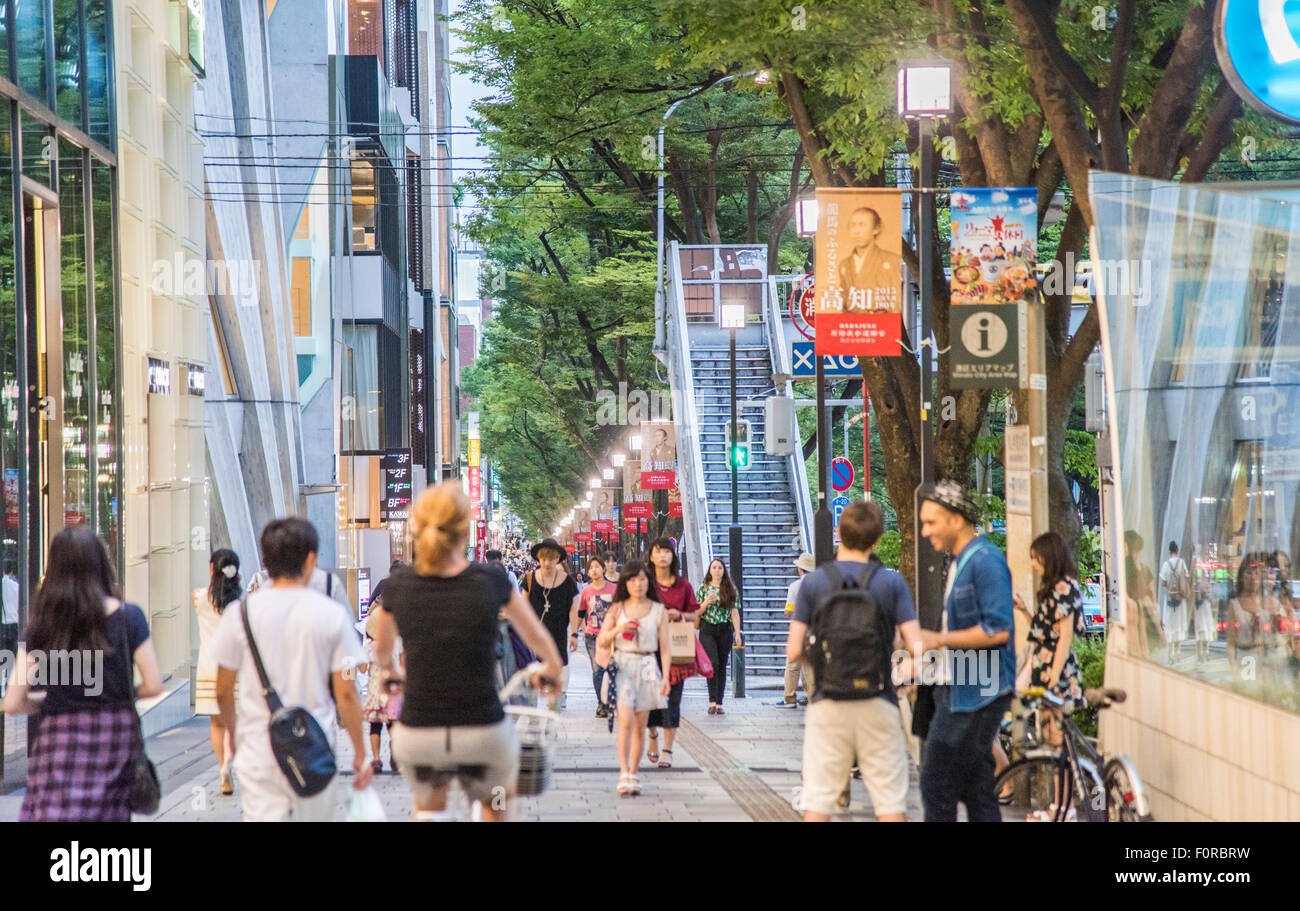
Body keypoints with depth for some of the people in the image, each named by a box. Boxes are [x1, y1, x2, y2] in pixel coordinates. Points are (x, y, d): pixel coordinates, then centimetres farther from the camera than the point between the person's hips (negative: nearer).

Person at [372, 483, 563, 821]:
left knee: (428, 806, 29)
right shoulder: (491, 580, -8)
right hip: (484, 735, -1)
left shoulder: (399, 588, -4)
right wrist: (553, 669, 32)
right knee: (499, 802, 30)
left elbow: (381, 649, 17)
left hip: (416, 739, 1)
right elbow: (536, 636, 10)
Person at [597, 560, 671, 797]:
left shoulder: (659, 611, 6)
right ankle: (624, 775, -17)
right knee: (626, 721, -14)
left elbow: (664, 647, 5)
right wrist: (618, 629, -12)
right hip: (622, 666, -1)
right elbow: (602, 641, 7)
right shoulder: (617, 609, 7)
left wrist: (665, 677, -3)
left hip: (648, 668, 1)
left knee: (640, 725, 3)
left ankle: (633, 775, 12)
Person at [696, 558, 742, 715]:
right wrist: (706, 602, -13)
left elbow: (734, 612, 6)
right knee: (712, 663, -17)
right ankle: (712, 702, -17)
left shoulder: (731, 589, 8)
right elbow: (696, 612, 5)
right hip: (707, 630, -2)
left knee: (722, 667, 3)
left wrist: (737, 633, -1)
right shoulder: (703, 588, 5)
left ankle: (719, 704, 7)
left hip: (725, 631, 2)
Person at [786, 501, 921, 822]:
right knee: (891, 801, 4)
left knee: (817, 799, 3)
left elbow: (794, 651, -4)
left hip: (828, 706, 0)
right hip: (878, 705, 0)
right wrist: (907, 670, 13)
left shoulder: (813, 582, -2)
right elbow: (916, 646, -7)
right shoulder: (891, 582, -2)